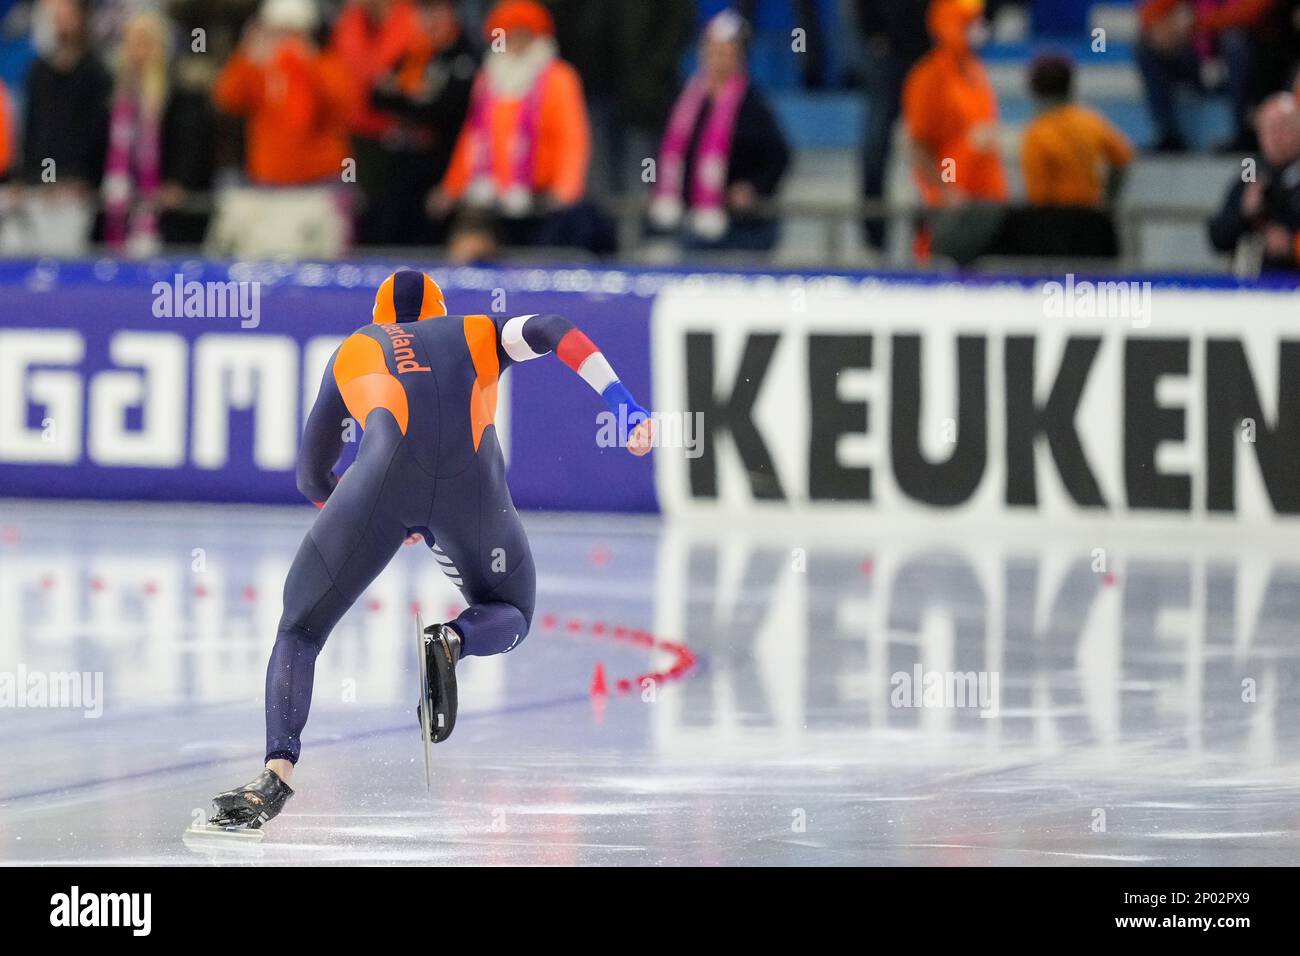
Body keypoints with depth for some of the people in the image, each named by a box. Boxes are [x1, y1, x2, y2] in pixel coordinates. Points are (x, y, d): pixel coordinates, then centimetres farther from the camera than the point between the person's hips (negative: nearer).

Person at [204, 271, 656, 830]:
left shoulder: (353, 350, 33)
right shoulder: (477, 333, 32)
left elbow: (312, 477, 37)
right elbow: (549, 331, 10)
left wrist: (395, 522, 50)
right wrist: (623, 405, 1)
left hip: (388, 470, -1)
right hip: (474, 484, 1)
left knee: (300, 627, 11)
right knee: (511, 617, 27)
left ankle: (279, 772, -12)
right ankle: (454, 642, -10)